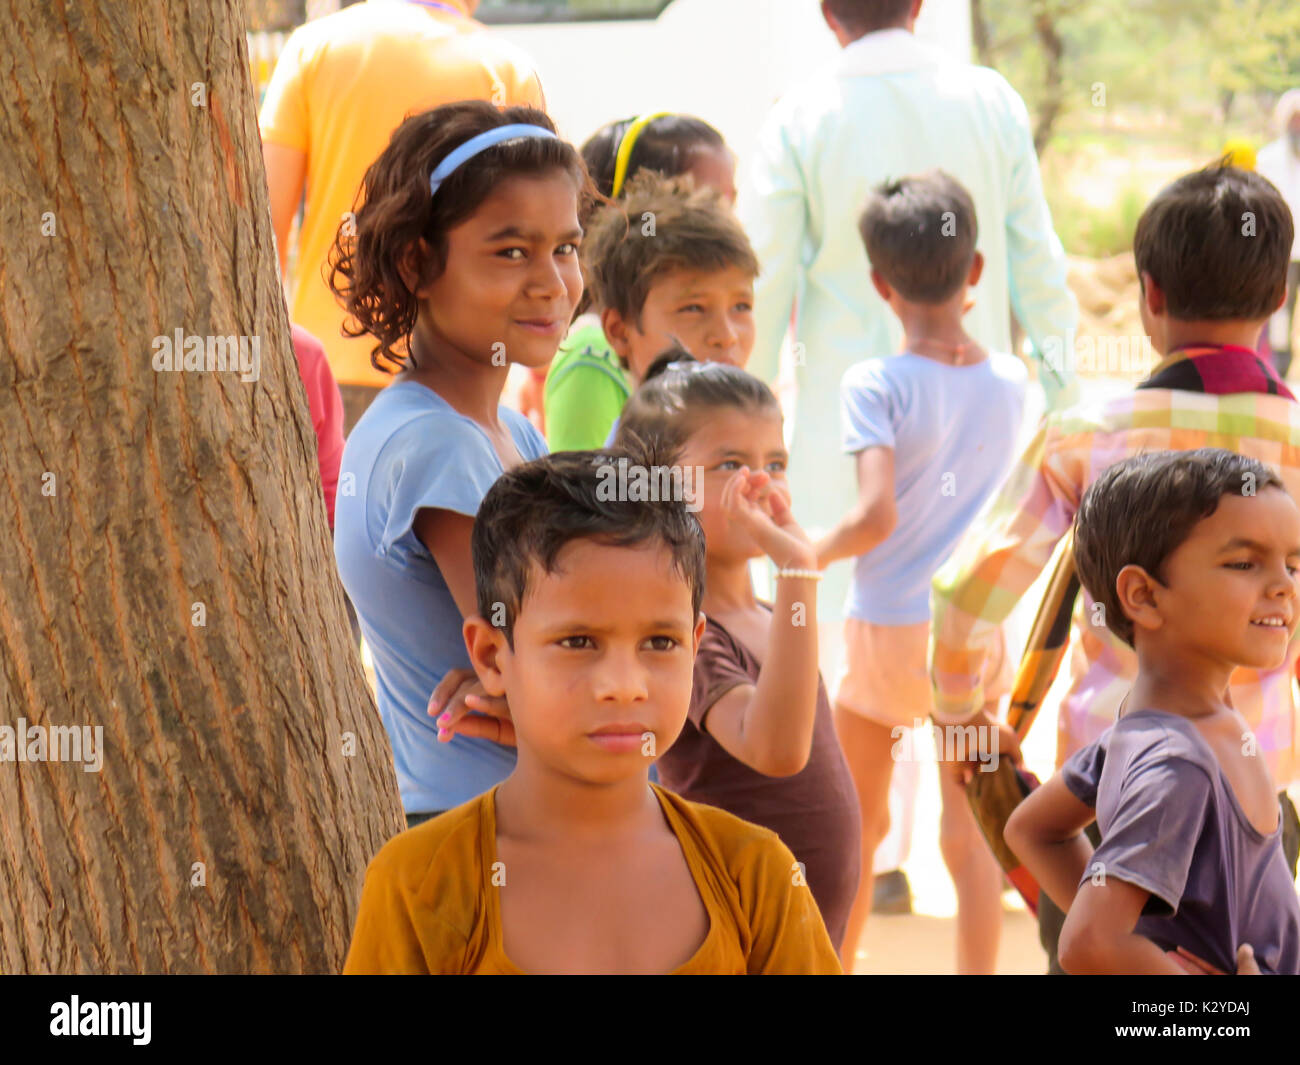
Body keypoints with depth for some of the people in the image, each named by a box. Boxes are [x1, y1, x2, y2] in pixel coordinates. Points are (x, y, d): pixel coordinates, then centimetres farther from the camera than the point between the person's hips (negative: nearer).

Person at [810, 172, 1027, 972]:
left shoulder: (878, 384, -15)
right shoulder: (1010, 381, -1)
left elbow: (877, 516, -23)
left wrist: (813, 554, -5)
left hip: (889, 628, -3)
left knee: (859, 822, 13)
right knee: (970, 831, 6)